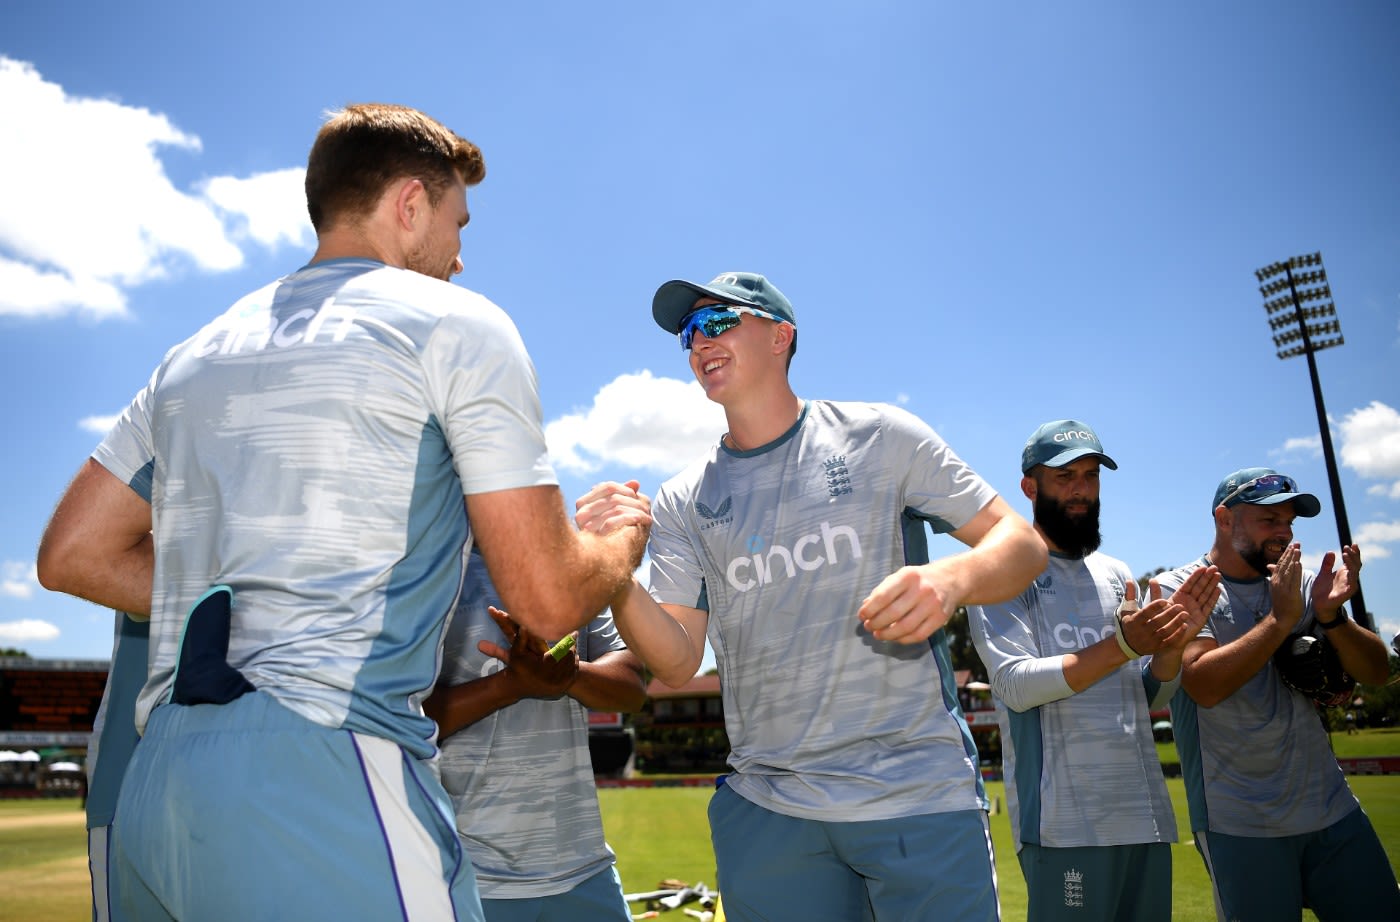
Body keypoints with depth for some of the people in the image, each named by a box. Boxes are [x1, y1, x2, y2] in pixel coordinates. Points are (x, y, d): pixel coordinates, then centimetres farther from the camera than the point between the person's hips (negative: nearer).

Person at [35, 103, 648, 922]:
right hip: (326, 775, -7)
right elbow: (549, 600, -6)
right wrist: (625, 543, 15)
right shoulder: (457, 325, -2)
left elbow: (72, 555, 19)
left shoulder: (198, 354, 18)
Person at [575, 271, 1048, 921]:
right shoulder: (682, 503, 6)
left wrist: (952, 577, -23)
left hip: (921, 798, -2)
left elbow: (1021, 542, 0)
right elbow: (677, 664, 0)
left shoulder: (879, 437, -1)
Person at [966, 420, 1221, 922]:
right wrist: (1123, 646, -22)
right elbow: (1016, 684, -16)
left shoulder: (1118, 575, 15)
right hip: (1065, 820, -6)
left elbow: (1149, 699, 14)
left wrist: (1172, 645, -6)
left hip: (1146, 813, 6)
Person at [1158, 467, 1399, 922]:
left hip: (1333, 811, 5)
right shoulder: (1178, 590, -6)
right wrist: (1281, 618, -18)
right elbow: (1205, 686, -19)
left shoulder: (1299, 584, 8)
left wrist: (1330, 615, -12)